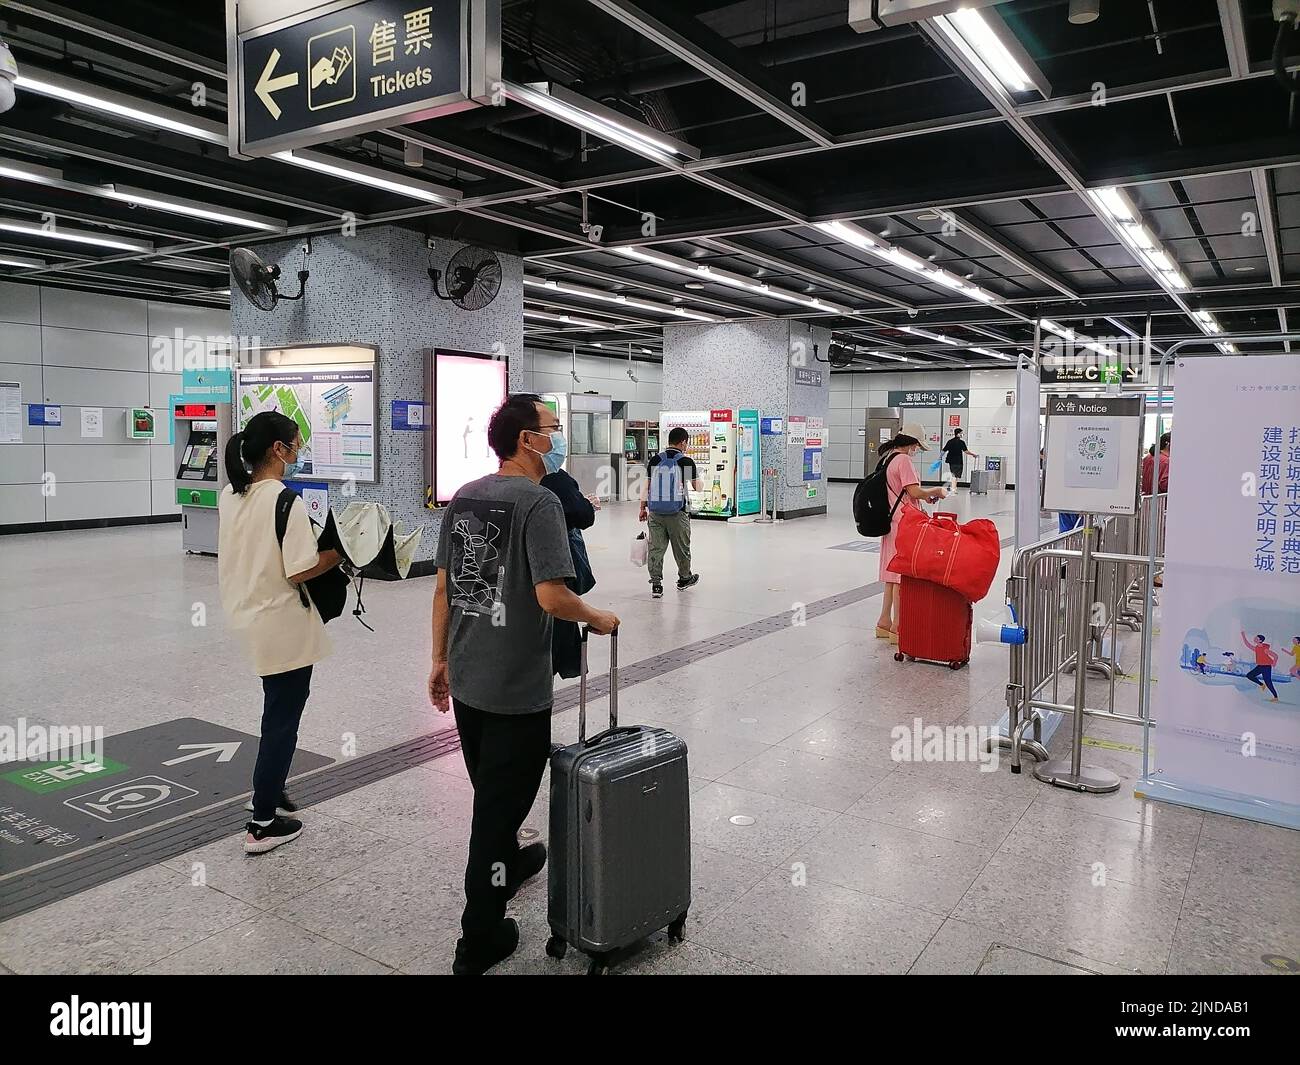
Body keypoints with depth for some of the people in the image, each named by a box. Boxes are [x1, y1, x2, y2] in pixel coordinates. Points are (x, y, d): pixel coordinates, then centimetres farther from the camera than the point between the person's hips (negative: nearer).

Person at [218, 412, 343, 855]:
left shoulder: (230, 495, 5)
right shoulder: (285, 501, -20)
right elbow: (299, 570, -22)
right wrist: (342, 551, -10)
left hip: (246, 615, 8)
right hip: (283, 624, -8)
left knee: (278, 711, 24)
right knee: (282, 719, 4)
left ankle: (270, 791, 37)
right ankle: (263, 824, 14)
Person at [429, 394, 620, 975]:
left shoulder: (463, 497, 4)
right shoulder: (539, 502, -18)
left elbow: (443, 588, 8)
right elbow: (551, 596, -25)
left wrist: (440, 659, 15)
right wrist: (598, 618, -7)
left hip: (466, 679, 7)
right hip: (516, 687, -7)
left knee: (490, 789, 26)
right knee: (503, 798, 6)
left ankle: (509, 861, 51)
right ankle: (479, 938, 17)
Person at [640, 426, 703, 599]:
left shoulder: (655, 460, 3)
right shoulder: (686, 461, -6)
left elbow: (646, 486, 6)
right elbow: (698, 488, 3)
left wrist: (643, 508, 14)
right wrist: (701, 483, 26)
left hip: (655, 512, 3)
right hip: (677, 513, -3)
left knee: (656, 547, 5)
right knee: (681, 548, 15)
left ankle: (656, 583, 1)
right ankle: (684, 578, 32)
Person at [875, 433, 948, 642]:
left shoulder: (888, 459, 14)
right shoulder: (903, 460, -15)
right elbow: (914, 492, -20)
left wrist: (924, 496, 15)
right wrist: (936, 491, -5)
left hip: (891, 523, 10)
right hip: (904, 524, -9)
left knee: (892, 574, 14)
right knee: (902, 576, -4)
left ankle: (884, 622, 19)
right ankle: (897, 627, 0)